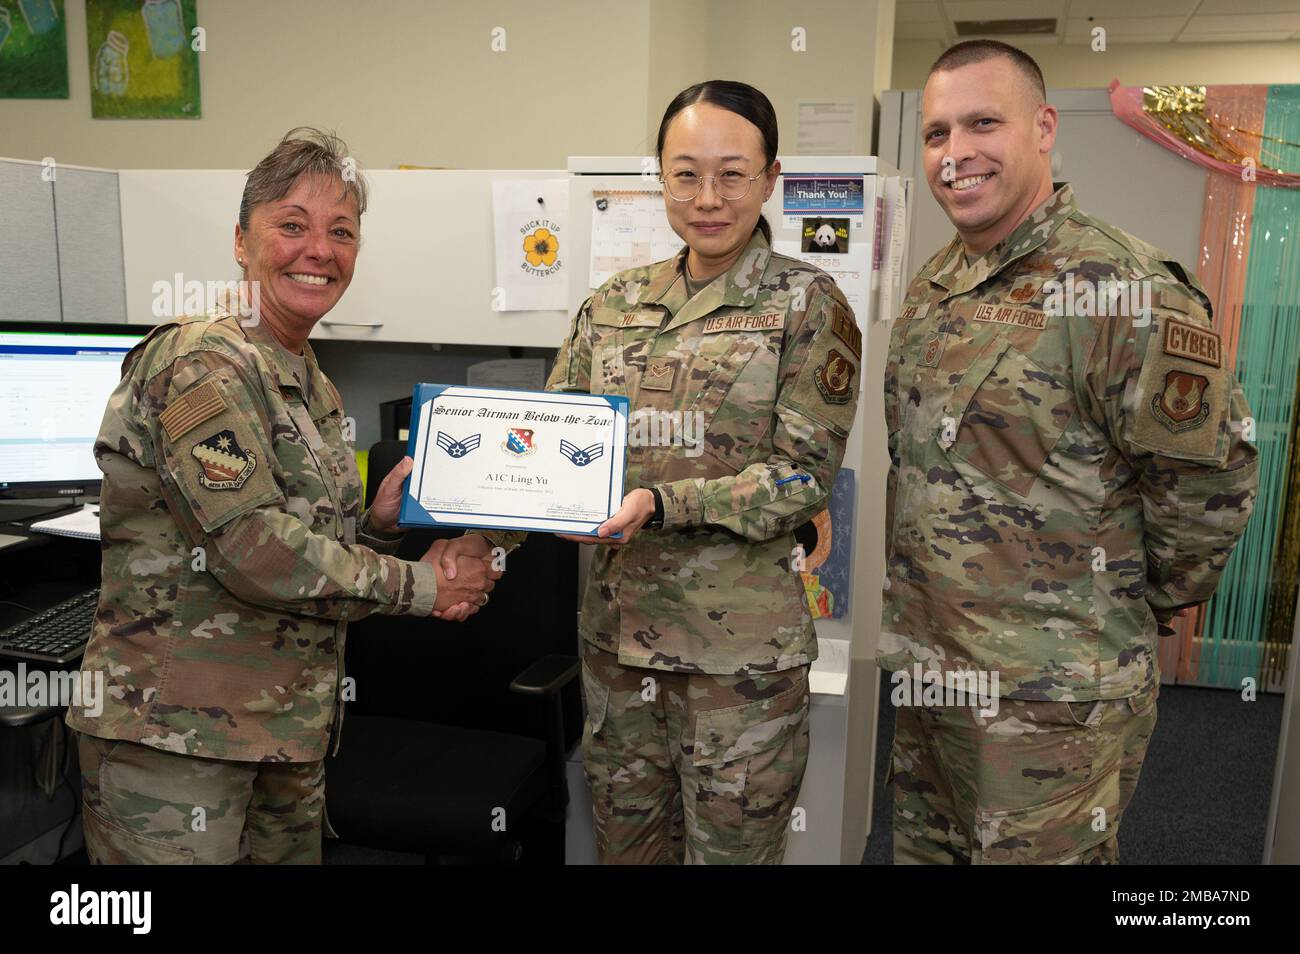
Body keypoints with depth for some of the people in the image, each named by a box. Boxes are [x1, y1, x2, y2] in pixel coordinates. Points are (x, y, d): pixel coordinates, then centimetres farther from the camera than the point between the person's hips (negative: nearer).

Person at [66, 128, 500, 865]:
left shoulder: (314, 384, 11)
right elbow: (253, 549, -23)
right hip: (176, 732, -8)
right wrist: (418, 587, -15)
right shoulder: (203, 364, -16)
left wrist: (381, 523, -4)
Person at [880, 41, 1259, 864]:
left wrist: (1132, 610, -2)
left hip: (1051, 702, -7)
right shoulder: (933, 288, 7)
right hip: (926, 672, 8)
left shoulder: (1120, 290, -18)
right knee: (923, 848, 23)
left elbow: (1210, 478, -15)